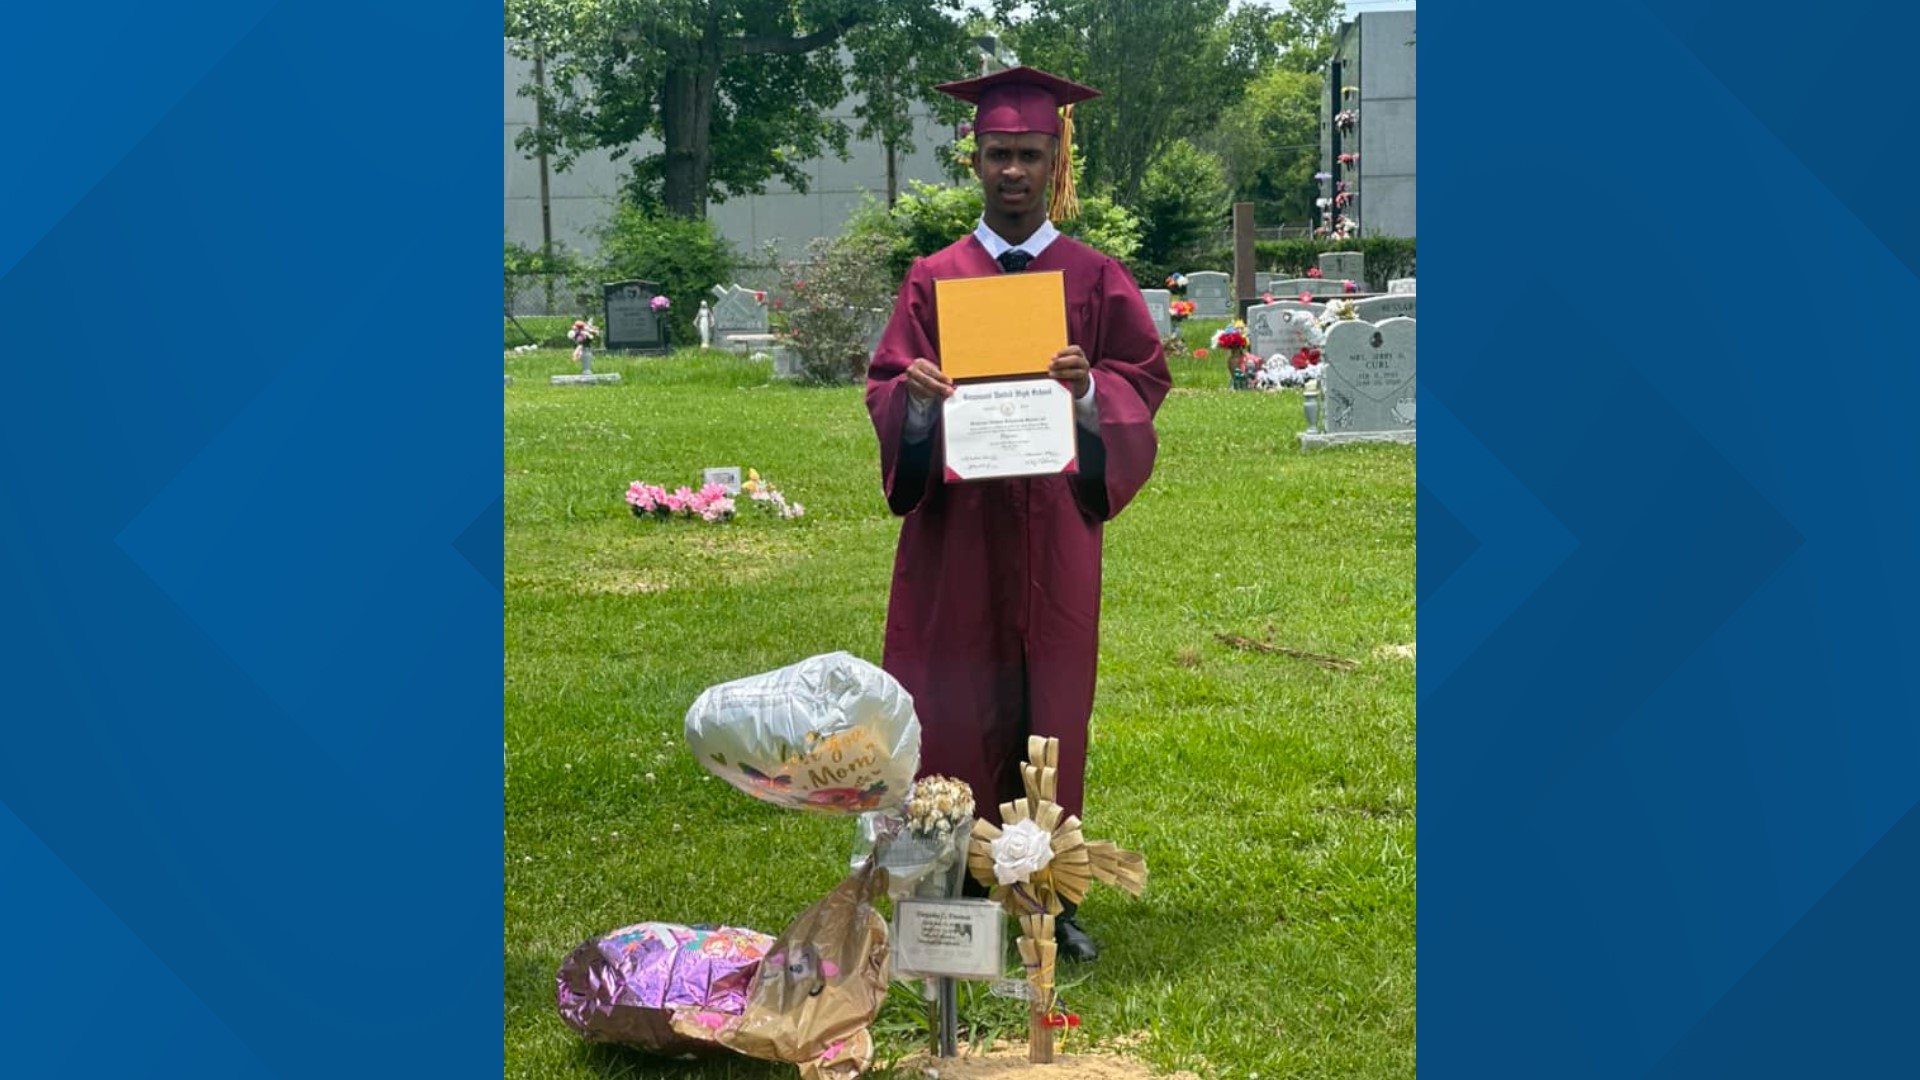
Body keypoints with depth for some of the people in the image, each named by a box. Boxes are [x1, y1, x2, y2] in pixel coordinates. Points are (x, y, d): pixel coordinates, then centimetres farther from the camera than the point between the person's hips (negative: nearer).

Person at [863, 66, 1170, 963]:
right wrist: (916, 397, -21)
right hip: (955, 527, 0)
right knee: (956, 709, 0)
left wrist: (1089, 390, -21)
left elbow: (1145, 384, 1)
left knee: (1050, 706, 4)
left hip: (1053, 527, 0)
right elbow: (885, 392, 2)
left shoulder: (1096, 280, 5)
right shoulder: (934, 279, 5)